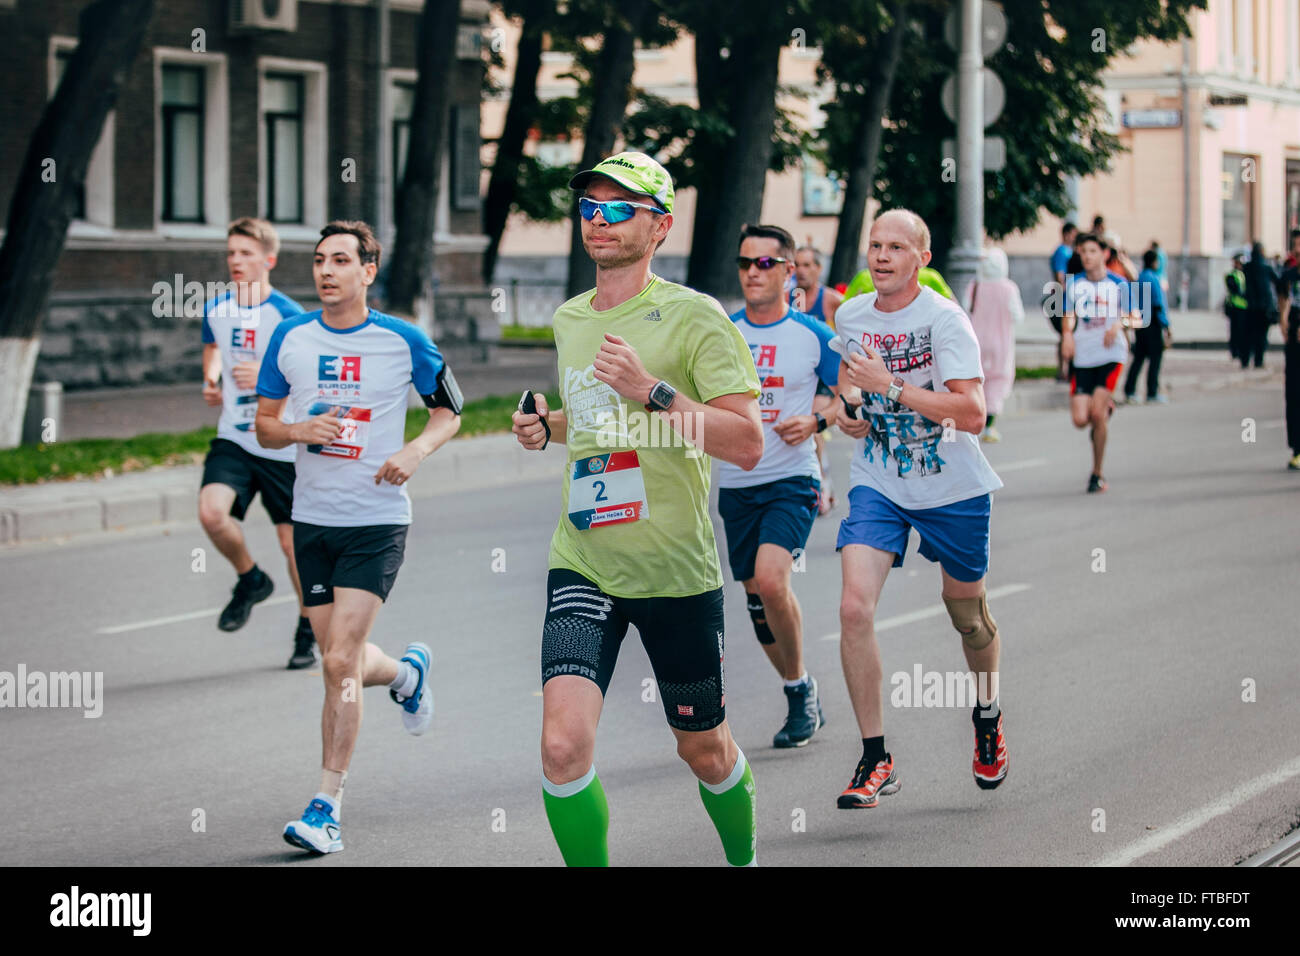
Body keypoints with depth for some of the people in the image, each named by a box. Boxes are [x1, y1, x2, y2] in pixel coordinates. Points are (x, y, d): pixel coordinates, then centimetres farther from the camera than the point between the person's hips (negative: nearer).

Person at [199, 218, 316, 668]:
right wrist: (211, 379, 7)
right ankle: (250, 579, 9)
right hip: (233, 439, 3)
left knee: (292, 541, 3)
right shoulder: (216, 310, 3)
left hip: (283, 445, -3)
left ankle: (309, 630, 26)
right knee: (211, 513, -22)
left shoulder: (288, 315, -12)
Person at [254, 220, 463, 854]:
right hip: (312, 519, 4)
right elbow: (264, 424, 10)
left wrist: (415, 451, -12)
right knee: (343, 661, 11)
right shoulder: (290, 338, 4)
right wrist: (300, 430, -12)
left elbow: (449, 411, 8)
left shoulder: (404, 341, -4)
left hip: (377, 521, -4)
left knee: (340, 663, -13)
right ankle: (408, 673, 46)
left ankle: (327, 806, -6)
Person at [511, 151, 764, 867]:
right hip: (582, 565, 4)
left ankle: (743, 859, 41)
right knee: (564, 744, -17)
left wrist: (653, 391, -26)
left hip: (676, 570, -3)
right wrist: (547, 426, 8)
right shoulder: (567, 319, 10)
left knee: (704, 751, 12)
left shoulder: (693, 316, -9)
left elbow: (747, 444, -16)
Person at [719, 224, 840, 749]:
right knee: (757, 598, 9)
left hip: (792, 479, -4)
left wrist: (816, 420, -10)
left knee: (770, 579, -24)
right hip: (735, 484, 4)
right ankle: (801, 699, 27)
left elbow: (848, 395, 8)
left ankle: (801, 685, -3)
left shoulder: (813, 335, -3)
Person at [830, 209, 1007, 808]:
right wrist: (848, 408, 2)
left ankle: (987, 717, 45)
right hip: (878, 485, 3)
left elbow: (972, 414, -24)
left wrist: (889, 386, -30)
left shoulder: (944, 319, -16)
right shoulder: (850, 314, 1)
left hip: (954, 489, -3)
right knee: (854, 607, -17)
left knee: (967, 614, 13)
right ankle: (875, 760, -9)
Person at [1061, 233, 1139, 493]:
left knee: (1097, 413, -15)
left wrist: (1120, 323, -15)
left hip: (1110, 354, -3)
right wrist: (1067, 334, -5)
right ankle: (1107, 409, 31)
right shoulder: (1074, 284, 7)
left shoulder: (1118, 284, 1)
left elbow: (1135, 317, 6)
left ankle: (1097, 474, -1)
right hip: (1083, 357, 3)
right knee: (1080, 419, -8)